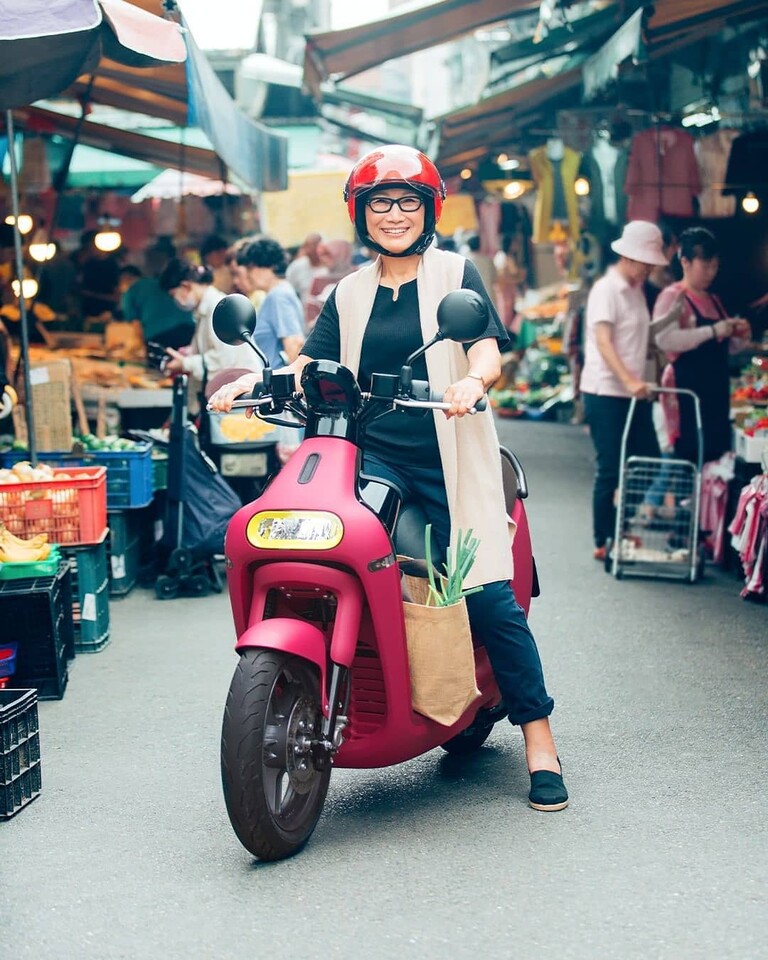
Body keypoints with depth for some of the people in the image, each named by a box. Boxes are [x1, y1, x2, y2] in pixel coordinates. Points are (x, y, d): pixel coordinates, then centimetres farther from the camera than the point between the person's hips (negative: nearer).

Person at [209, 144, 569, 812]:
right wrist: (255, 382, -8)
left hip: (448, 456, -3)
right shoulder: (350, 294, 18)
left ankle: (539, 738, 3)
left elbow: (486, 347, -7)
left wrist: (473, 381, -30)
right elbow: (310, 366, 12)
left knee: (489, 594, -8)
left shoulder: (455, 274, 7)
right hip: (373, 455, 3)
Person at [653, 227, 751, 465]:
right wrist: (713, 331, -22)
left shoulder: (713, 301, 18)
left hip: (716, 387, 8)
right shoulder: (673, 296, -6)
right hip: (686, 389, -8)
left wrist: (740, 335, 5)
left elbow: (729, 346, 28)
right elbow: (665, 339, -23)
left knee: (717, 453, 6)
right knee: (691, 456, -13)